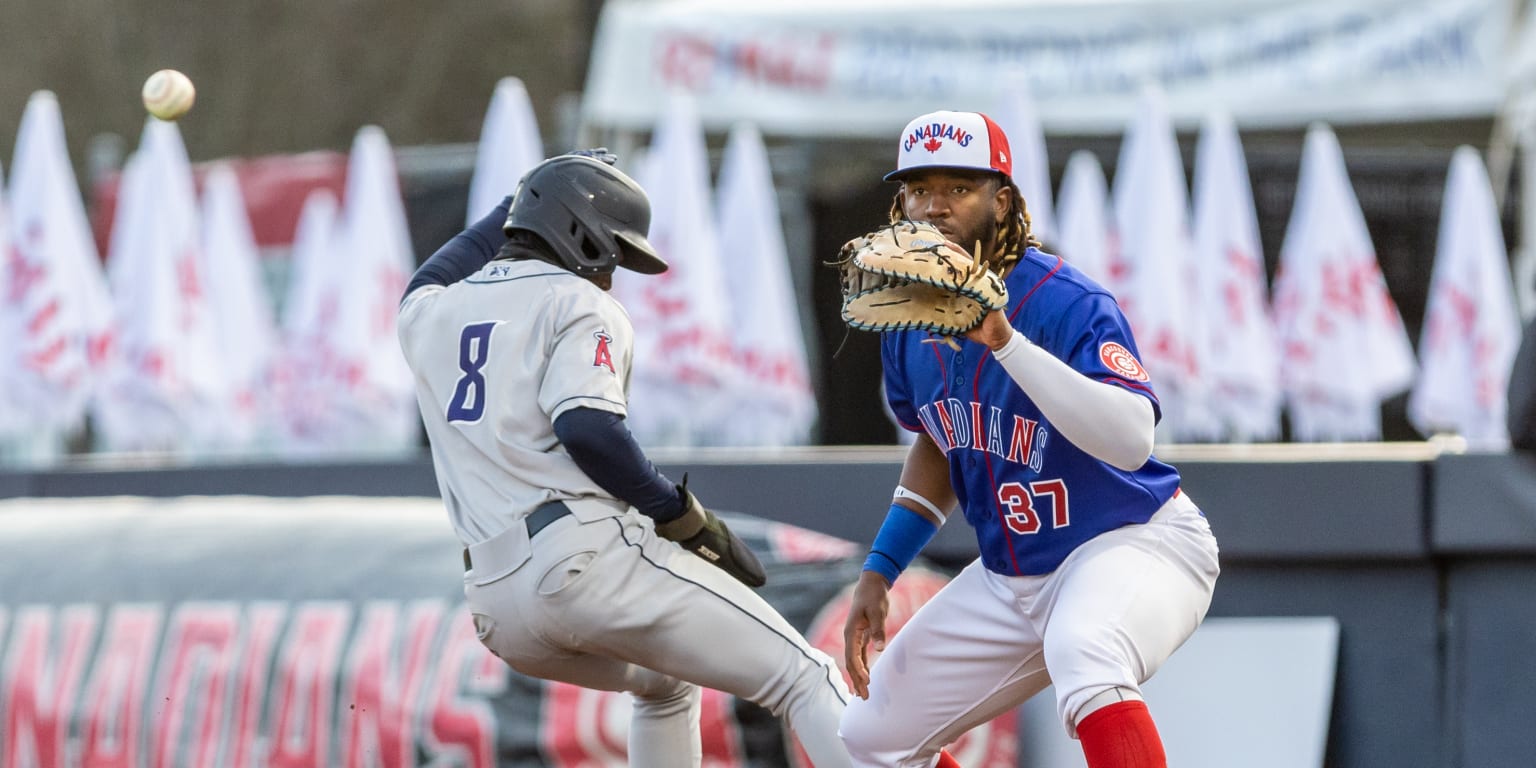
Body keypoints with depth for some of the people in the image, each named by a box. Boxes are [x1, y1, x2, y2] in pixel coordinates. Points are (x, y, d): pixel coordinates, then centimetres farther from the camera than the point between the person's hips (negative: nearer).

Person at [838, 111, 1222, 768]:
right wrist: (880, 570, 11)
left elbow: (1132, 441, -38)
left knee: (1081, 647, -42)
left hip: (1135, 546, -8)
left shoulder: (1068, 304, -21)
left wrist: (1005, 342, -42)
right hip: (1009, 578, 8)